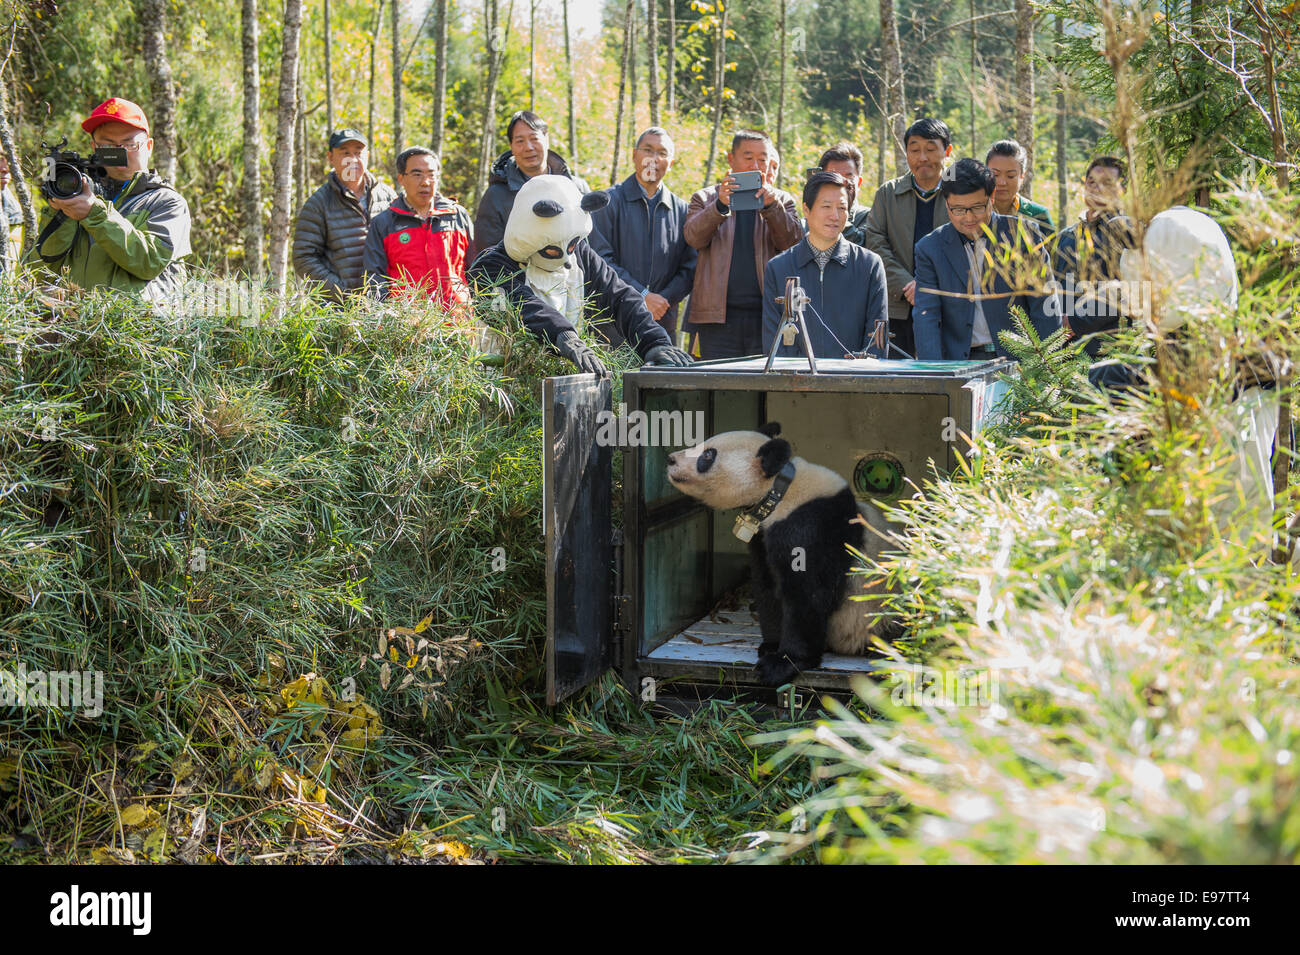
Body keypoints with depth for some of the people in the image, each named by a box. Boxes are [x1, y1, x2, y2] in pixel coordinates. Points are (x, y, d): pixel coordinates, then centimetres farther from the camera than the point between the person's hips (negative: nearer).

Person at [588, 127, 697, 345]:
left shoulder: (681, 210, 14)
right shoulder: (609, 202, 3)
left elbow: (689, 269, 10)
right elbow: (601, 260, -6)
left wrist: (663, 299, -8)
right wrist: (643, 296, -14)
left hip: (662, 323, 3)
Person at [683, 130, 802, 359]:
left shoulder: (782, 201, 15)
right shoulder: (706, 198, 13)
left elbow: (792, 241, -2)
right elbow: (694, 237, -5)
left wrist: (771, 205, -19)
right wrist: (720, 206, -22)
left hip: (767, 314, 1)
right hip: (718, 316, 0)